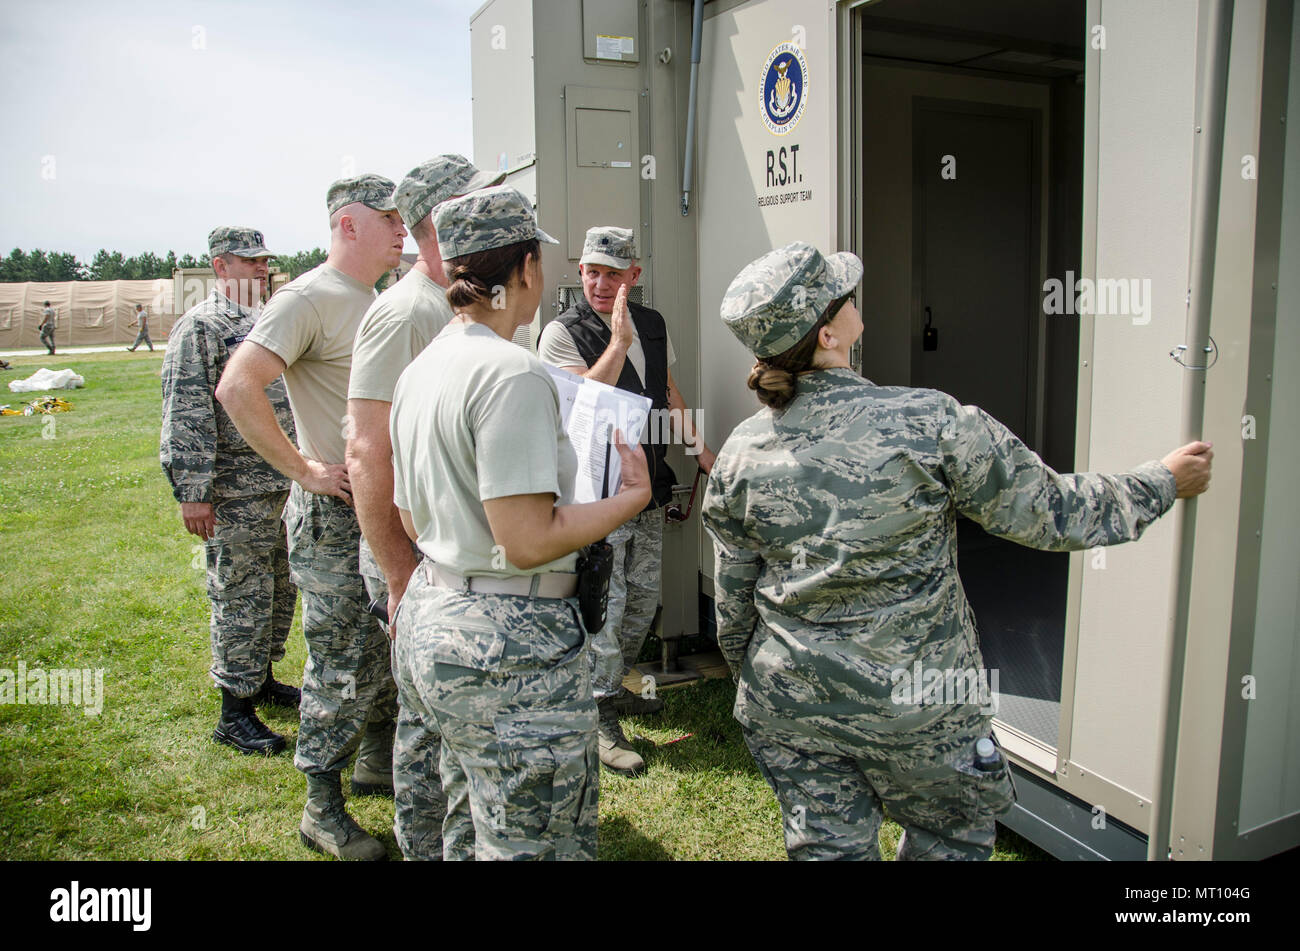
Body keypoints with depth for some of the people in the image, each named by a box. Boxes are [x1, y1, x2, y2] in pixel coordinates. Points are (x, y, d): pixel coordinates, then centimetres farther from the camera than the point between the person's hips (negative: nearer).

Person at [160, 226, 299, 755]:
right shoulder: (200, 327, -10)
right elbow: (186, 415, -16)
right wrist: (194, 492, -20)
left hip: (283, 486, 8)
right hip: (236, 496, -8)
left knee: (280, 590, 16)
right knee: (240, 598, -1)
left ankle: (262, 678, 34)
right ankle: (234, 714, 10)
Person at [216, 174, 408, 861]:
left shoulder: (376, 303, 13)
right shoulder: (309, 299, -14)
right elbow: (236, 387, -25)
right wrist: (305, 470, -21)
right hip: (336, 513, -8)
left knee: (391, 652, 18)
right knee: (341, 665, 0)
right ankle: (323, 810, 16)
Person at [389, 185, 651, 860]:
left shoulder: (421, 369, 9)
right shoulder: (511, 372, -20)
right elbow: (528, 542, -23)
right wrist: (633, 496, -11)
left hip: (429, 622, 10)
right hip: (506, 647, -9)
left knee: (478, 823, 26)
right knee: (538, 845, 8)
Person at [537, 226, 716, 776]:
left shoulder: (653, 325, 10)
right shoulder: (563, 332, -10)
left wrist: (699, 448, 10)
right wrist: (618, 343, -28)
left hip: (649, 486, 7)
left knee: (644, 598, 16)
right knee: (605, 606, -5)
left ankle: (617, 687, 35)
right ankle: (602, 719, 9)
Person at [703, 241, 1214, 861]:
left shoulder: (740, 454, -8)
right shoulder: (926, 422, -19)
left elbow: (733, 598, 2)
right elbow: (1050, 514, -9)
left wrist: (750, 677, 21)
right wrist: (1164, 482, 8)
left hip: (787, 704, 3)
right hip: (915, 706, -3)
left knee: (827, 846, 20)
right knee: (952, 836, 25)